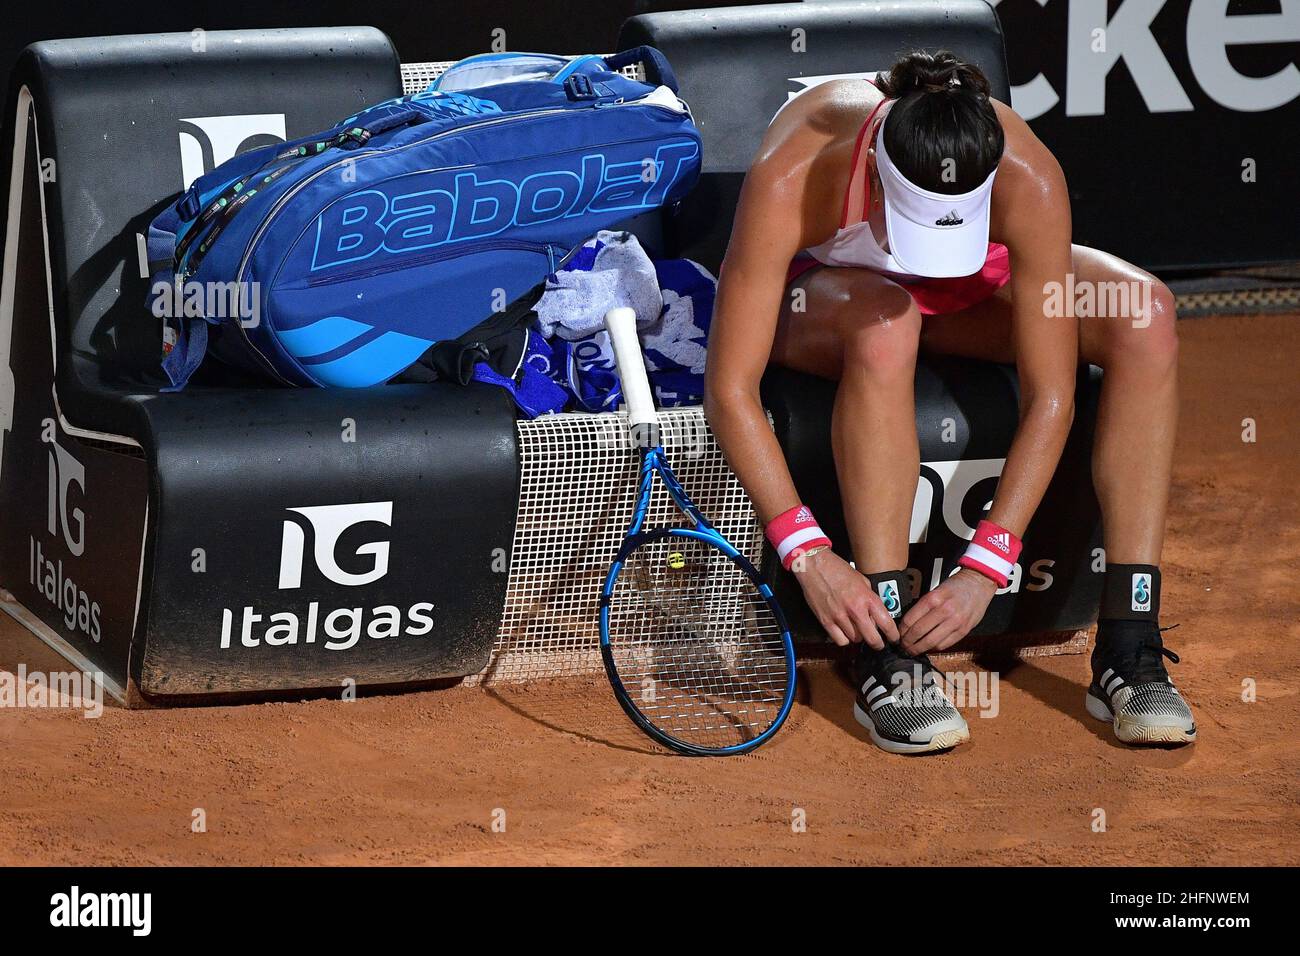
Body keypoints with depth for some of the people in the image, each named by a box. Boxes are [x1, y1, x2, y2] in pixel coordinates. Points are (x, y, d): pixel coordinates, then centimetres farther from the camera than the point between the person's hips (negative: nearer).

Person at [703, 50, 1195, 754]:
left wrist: (984, 567, -38)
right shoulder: (790, 180, -39)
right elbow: (729, 391, -37)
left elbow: (1050, 398, -32)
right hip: (822, 285, -2)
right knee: (883, 327, -40)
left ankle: (1127, 647, -25)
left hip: (968, 287, 2)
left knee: (1145, 315, -27)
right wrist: (806, 551, -44)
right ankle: (887, 660, -34)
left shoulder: (1028, 180, -35)